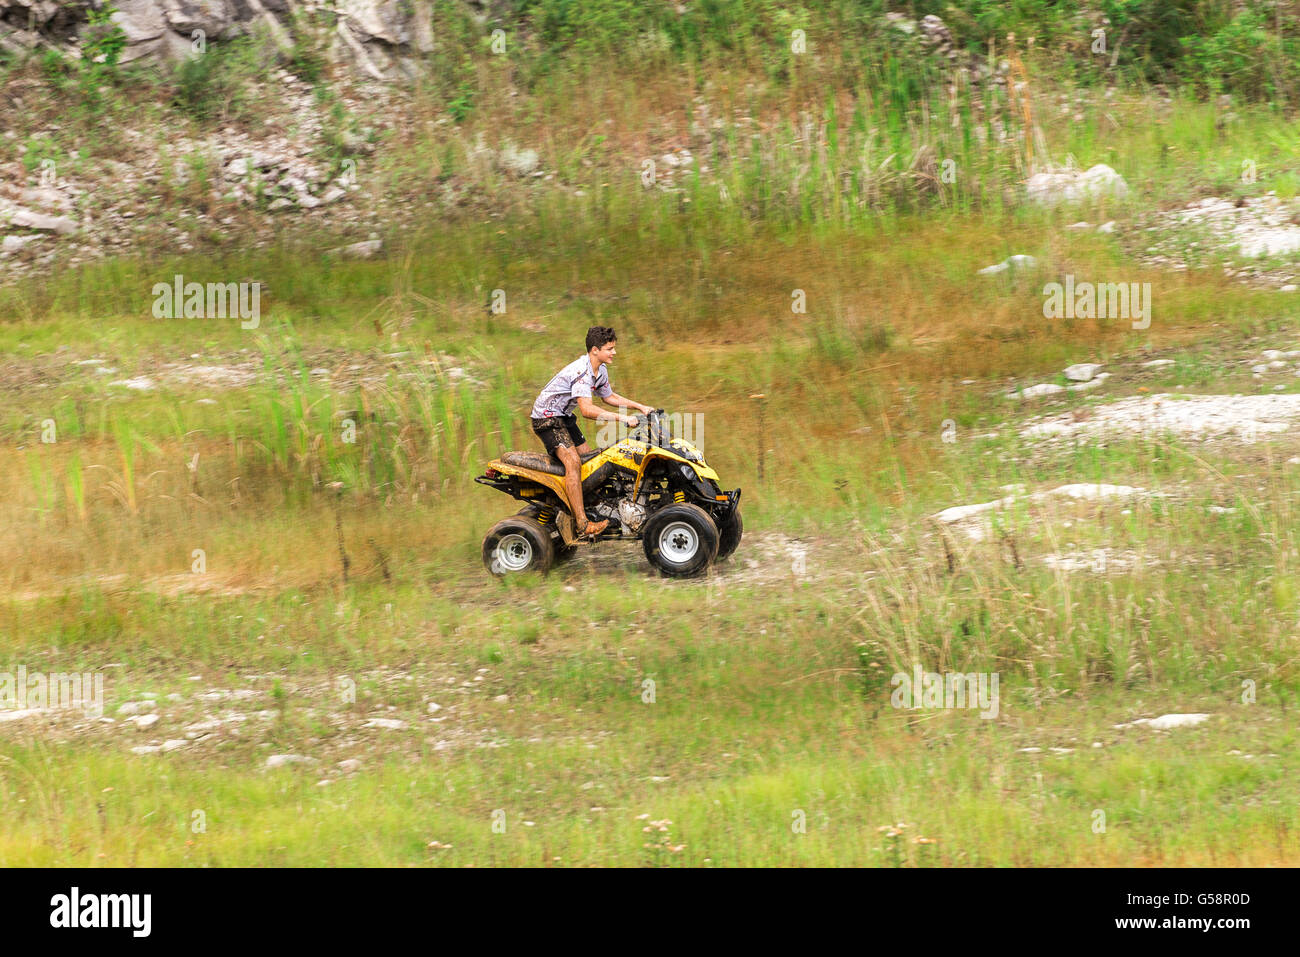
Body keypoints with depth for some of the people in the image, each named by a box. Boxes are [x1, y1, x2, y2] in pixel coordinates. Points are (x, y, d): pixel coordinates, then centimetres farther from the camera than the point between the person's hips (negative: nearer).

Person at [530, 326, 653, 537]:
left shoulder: (600, 370, 4)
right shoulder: (582, 371, -27)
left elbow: (609, 397, 22)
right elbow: (587, 409, -36)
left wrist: (640, 407, 14)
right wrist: (622, 418, -38)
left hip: (564, 416, 11)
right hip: (546, 417, -11)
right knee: (573, 461, -24)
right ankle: (582, 524, -31)